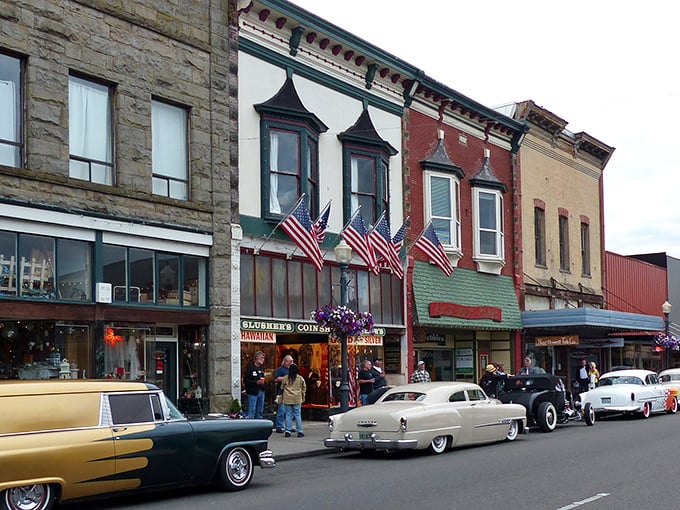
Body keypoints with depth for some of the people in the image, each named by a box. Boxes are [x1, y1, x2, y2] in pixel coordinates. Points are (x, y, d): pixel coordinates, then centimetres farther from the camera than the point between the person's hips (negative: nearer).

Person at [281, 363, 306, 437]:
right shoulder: (300, 378, -2)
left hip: (287, 399, 0)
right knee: (297, 415, 4)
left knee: (288, 415, 6)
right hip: (297, 399, 0)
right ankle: (299, 431, 3)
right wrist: (303, 397, 19)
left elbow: (282, 387, 9)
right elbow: (304, 388, 7)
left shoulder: (285, 378, -2)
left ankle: (288, 431, 4)